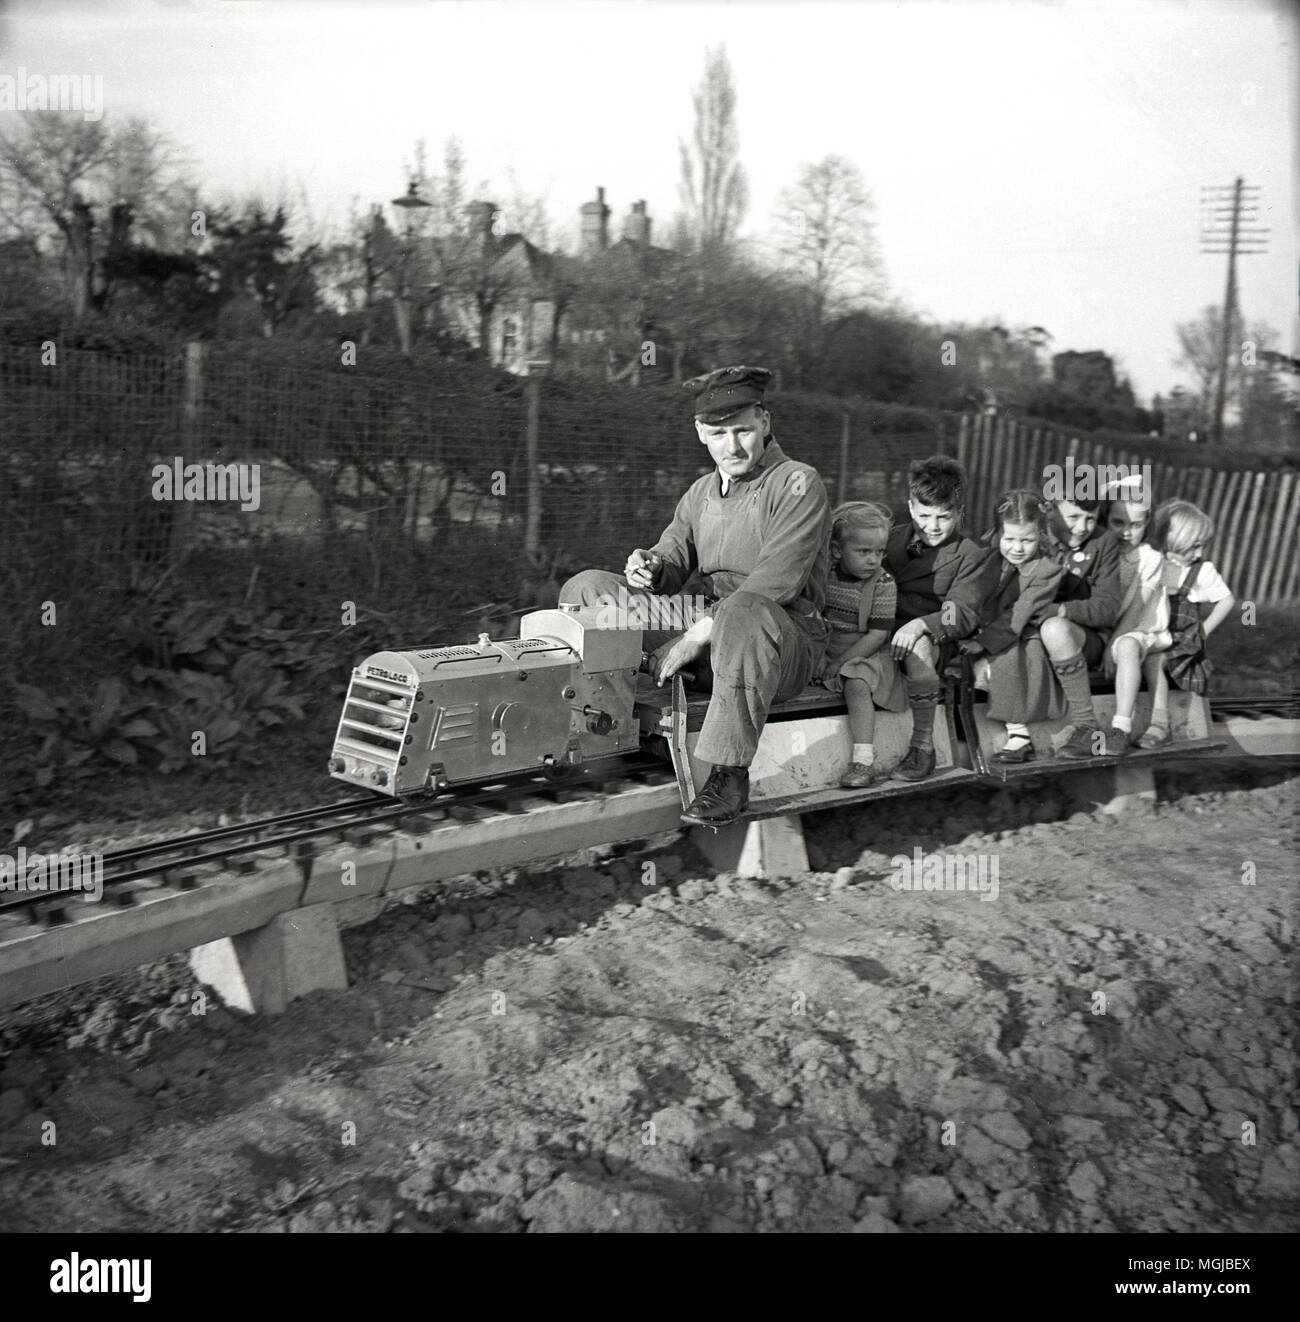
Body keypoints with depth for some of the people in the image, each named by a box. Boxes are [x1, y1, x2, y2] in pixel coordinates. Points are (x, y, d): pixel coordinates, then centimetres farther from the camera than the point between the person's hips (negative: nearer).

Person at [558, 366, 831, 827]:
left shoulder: (798, 484, -7)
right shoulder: (701, 492, 16)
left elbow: (777, 581, -20)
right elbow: (674, 564, 11)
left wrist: (699, 636, -25)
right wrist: (652, 568, -16)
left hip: (788, 639, -6)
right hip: (708, 622, 7)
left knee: (743, 613, -44)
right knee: (589, 586, -2)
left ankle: (729, 775, -36)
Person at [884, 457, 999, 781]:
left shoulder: (971, 556, 5)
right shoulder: (893, 539, 19)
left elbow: (964, 615, -7)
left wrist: (920, 624, -26)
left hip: (934, 639, -3)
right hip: (886, 629, 4)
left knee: (919, 646, -37)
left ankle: (923, 746, -25)